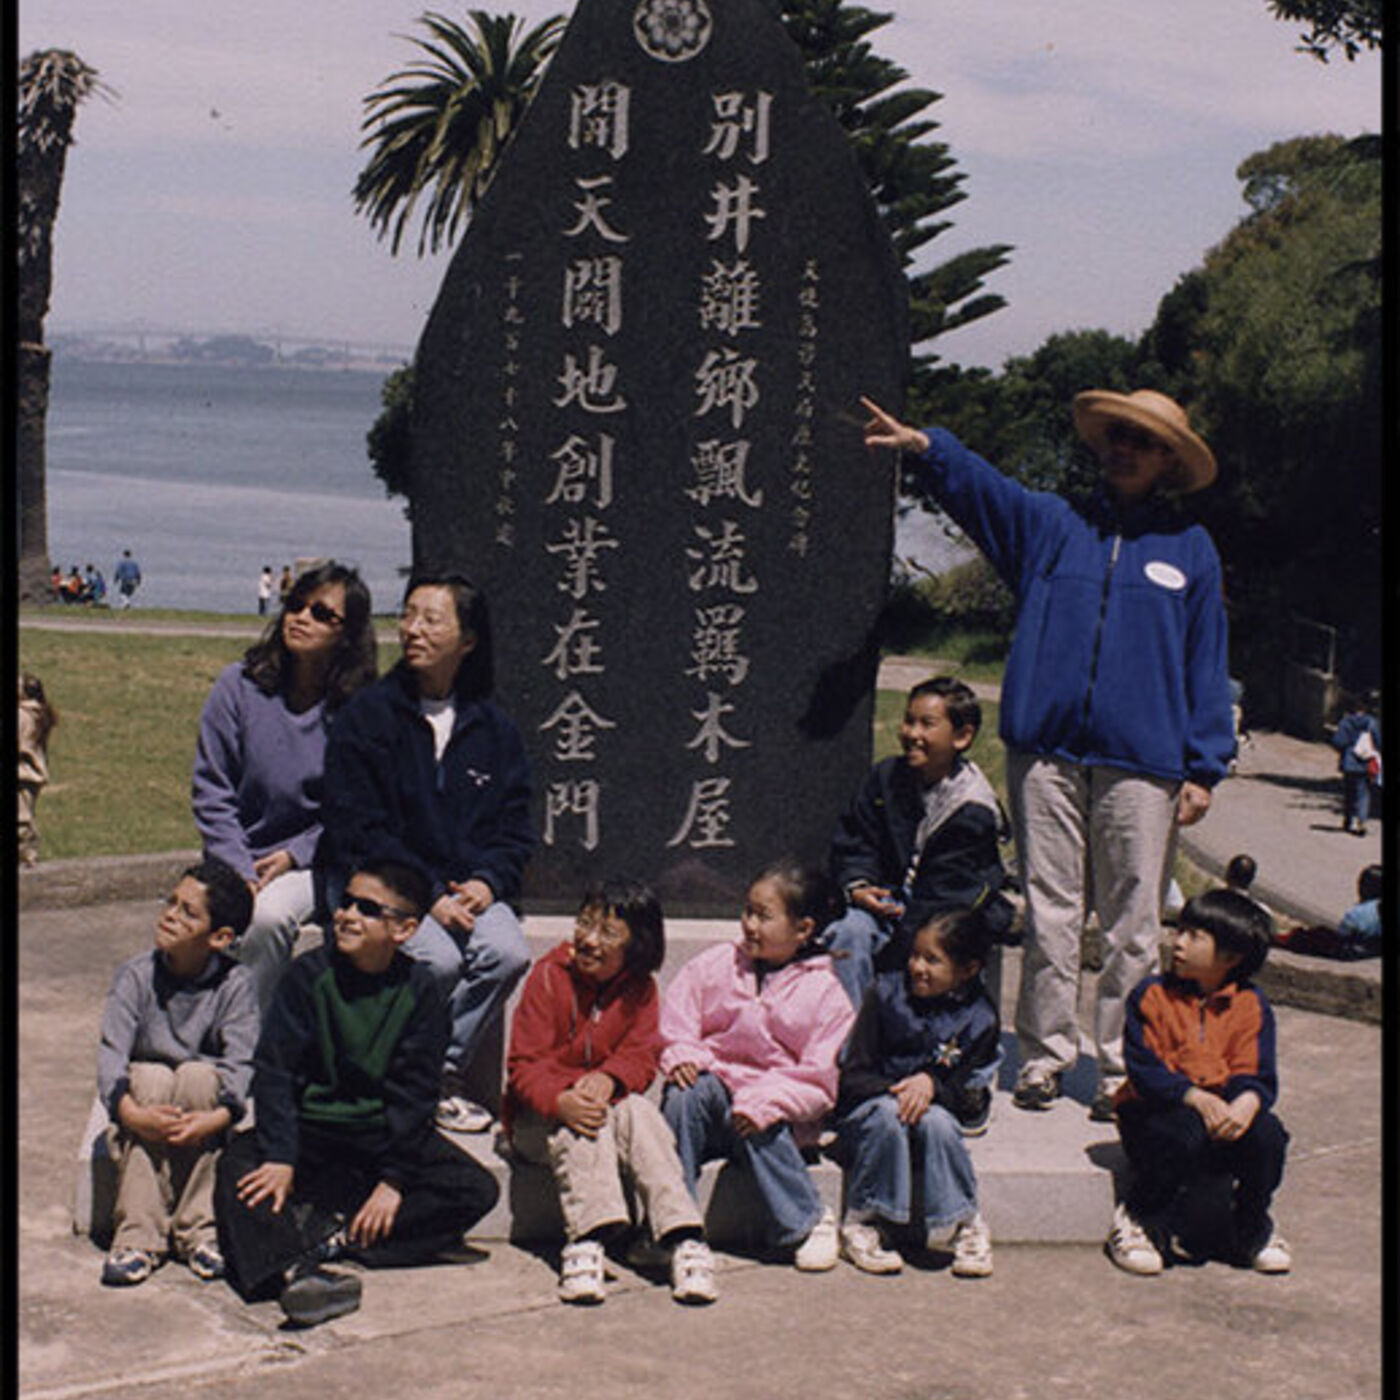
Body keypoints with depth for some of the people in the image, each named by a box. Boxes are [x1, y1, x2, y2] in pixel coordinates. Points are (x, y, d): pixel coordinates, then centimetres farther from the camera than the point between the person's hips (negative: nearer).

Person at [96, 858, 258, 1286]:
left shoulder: (235, 983, -12)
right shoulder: (136, 975, -9)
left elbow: (241, 1065, -21)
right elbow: (111, 1053, -19)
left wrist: (217, 1117, -40)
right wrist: (131, 1113, -37)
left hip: (203, 1096, -1)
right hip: (144, 1094, 1)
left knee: (199, 1075, -31)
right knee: (151, 1078, -31)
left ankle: (200, 1228, -23)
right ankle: (139, 1234, -28)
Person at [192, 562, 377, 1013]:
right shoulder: (239, 686, -2)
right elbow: (210, 793, 0)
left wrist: (295, 854, -10)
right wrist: (241, 876, -9)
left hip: (314, 861, -1)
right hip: (238, 856, 1)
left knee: (270, 913, -31)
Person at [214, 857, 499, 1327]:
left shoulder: (419, 990, -4)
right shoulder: (310, 974, -4)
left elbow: (413, 1094, -5)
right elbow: (274, 1071, -8)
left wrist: (394, 1180, -15)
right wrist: (279, 1158, -21)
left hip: (385, 1134, 1)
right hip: (311, 1130, -1)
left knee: (477, 1190, -19)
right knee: (238, 1167, -28)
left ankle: (328, 1234, -26)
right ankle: (296, 1271, -52)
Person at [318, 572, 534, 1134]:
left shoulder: (493, 728, 10)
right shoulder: (367, 714, -3)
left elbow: (514, 828, 12)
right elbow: (358, 829, -9)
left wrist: (486, 881, -10)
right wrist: (427, 897, -18)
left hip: (465, 884, 4)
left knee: (509, 954, -24)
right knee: (437, 958, -30)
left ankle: (443, 1072, -5)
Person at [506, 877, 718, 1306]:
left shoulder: (641, 988, 3)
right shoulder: (550, 976, -9)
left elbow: (642, 1054, -5)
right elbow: (525, 1065, -14)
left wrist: (610, 1077, -31)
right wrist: (562, 1101, -37)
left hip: (613, 1101, 2)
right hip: (541, 1116, -2)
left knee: (639, 1111, -30)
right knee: (580, 1123, -35)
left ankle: (683, 1237, -39)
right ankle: (587, 1239, -49)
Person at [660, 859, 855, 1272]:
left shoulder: (825, 992, -2)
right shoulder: (715, 965, 8)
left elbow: (821, 1079, -8)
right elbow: (675, 1018, 9)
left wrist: (767, 1101, -22)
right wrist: (681, 1056, -14)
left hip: (779, 1108, -2)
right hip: (714, 1080, 2)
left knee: (759, 1128, -34)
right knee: (684, 1095, -30)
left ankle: (807, 1223, -15)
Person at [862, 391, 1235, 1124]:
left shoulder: (1190, 551, 11)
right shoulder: (1052, 525, 13)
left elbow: (1206, 665, 10)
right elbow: (983, 487, -4)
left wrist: (1203, 768, 5)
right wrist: (926, 447, -24)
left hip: (1142, 762, -1)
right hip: (1048, 751, 1)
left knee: (1133, 924, 1)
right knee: (1049, 912, 4)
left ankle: (1122, 1066, 10)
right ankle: (1044, 1056, 12)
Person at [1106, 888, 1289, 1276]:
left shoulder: (1251, 1006, 3)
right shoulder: (1151, 995, -3)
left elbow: (1256, 1074, -3)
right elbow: (1144, 1069, -11)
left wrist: (1246, 1103, -29)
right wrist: (1198, 1099, -27)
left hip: (1225, 1110, 3)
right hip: (1156, 1109, -3)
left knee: (1266, 1135, -27)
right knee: (1186, 1135, -36)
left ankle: (1254, 1232, 1)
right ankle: (1138, 1222, -11)